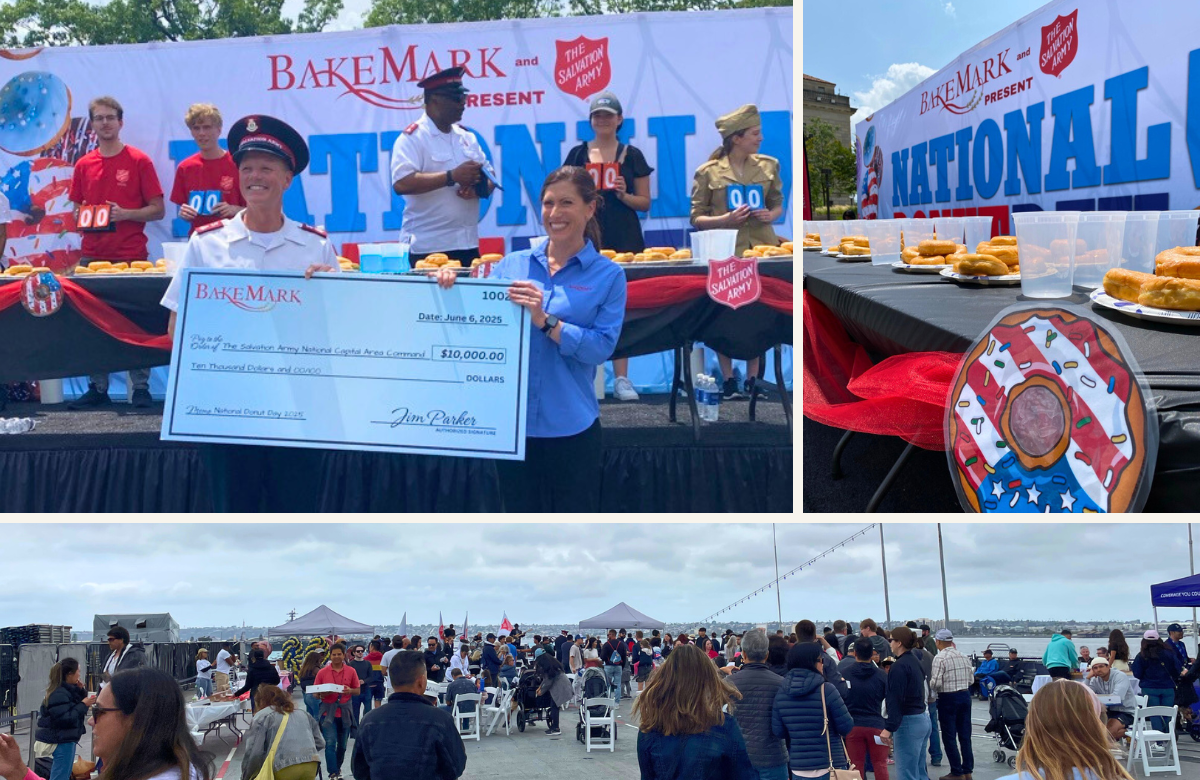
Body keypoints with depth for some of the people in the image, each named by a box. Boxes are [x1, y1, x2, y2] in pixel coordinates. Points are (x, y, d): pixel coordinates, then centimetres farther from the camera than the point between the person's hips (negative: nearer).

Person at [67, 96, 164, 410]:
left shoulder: (139, 161, 0)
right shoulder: (83, 165, 11)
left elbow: (158, 209, -1)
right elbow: (77, 209, 18)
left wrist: (124, 214, -15)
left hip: (130, 255, -3)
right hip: (92, 255, 4)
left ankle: (141, 388, 8)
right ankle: (97, 389, 13)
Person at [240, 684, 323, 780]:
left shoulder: (262, 716, 11)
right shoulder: (302, 713, 27)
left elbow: (254, 752, 2)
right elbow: (320, 743, 23)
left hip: (284, 769, -5)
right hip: (311, 766, 5)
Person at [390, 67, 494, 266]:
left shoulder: (467, 137, 14)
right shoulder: (412, 138, -7)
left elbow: (488, 180, 17)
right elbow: (401, 184, -21)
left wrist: (478, 187, -7)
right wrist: (452, 177, -21)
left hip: (468, 246, 6)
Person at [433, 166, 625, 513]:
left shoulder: (608, 275, -1)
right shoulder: (512, 265, 6)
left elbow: (602, 347, -13)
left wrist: (545, 321, -23)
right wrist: (453, 286, -11)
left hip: (571, 427, -3)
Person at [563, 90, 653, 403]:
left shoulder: (632, 155, 7)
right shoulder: (578, 154, 8)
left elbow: (645, 202, 7)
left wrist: (623, 194, -11)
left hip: (624, 239, 0)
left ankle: (621, 378, 3)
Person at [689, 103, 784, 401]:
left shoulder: (769, 166, 5)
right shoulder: (708, 172, -4)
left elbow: (778, 205, 17)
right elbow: (696, 218, -1)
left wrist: (770, 215, -6)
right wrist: (726, 219, -18)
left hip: (762, 249, 3)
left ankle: (752, 380, 18)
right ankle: (728, 381, 16)